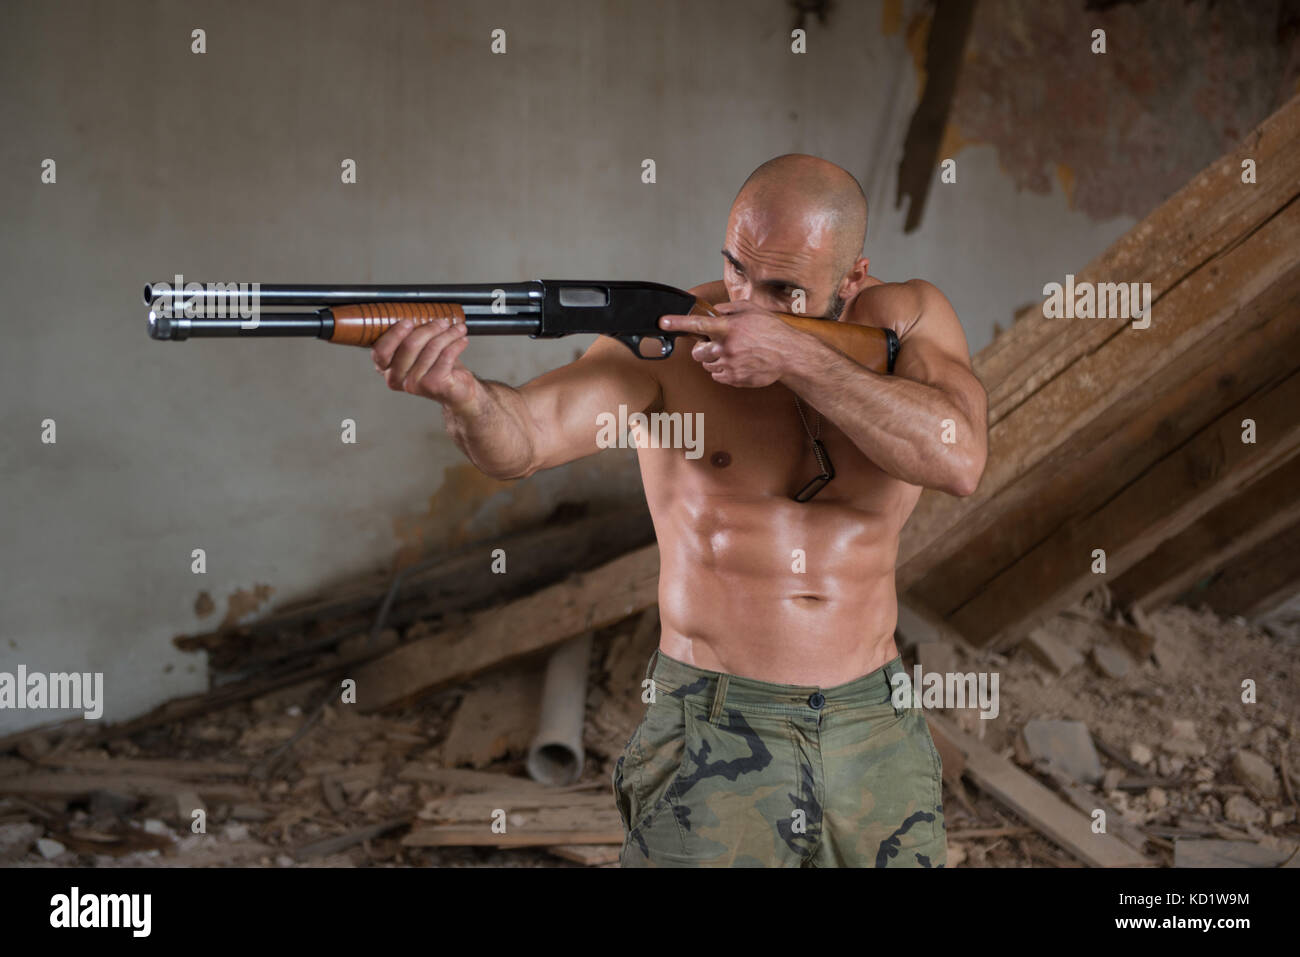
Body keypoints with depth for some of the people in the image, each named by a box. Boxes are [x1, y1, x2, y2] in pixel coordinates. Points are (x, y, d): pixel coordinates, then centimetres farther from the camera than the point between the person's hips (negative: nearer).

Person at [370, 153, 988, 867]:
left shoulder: (908, 319, -2)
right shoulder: (666, 335, -9)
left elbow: (956, 458, -20)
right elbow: (522, 440, -22)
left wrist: (795, 358, -26)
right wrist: (461, 391, -44)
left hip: (876, 736, 3)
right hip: (712, 741, -3)